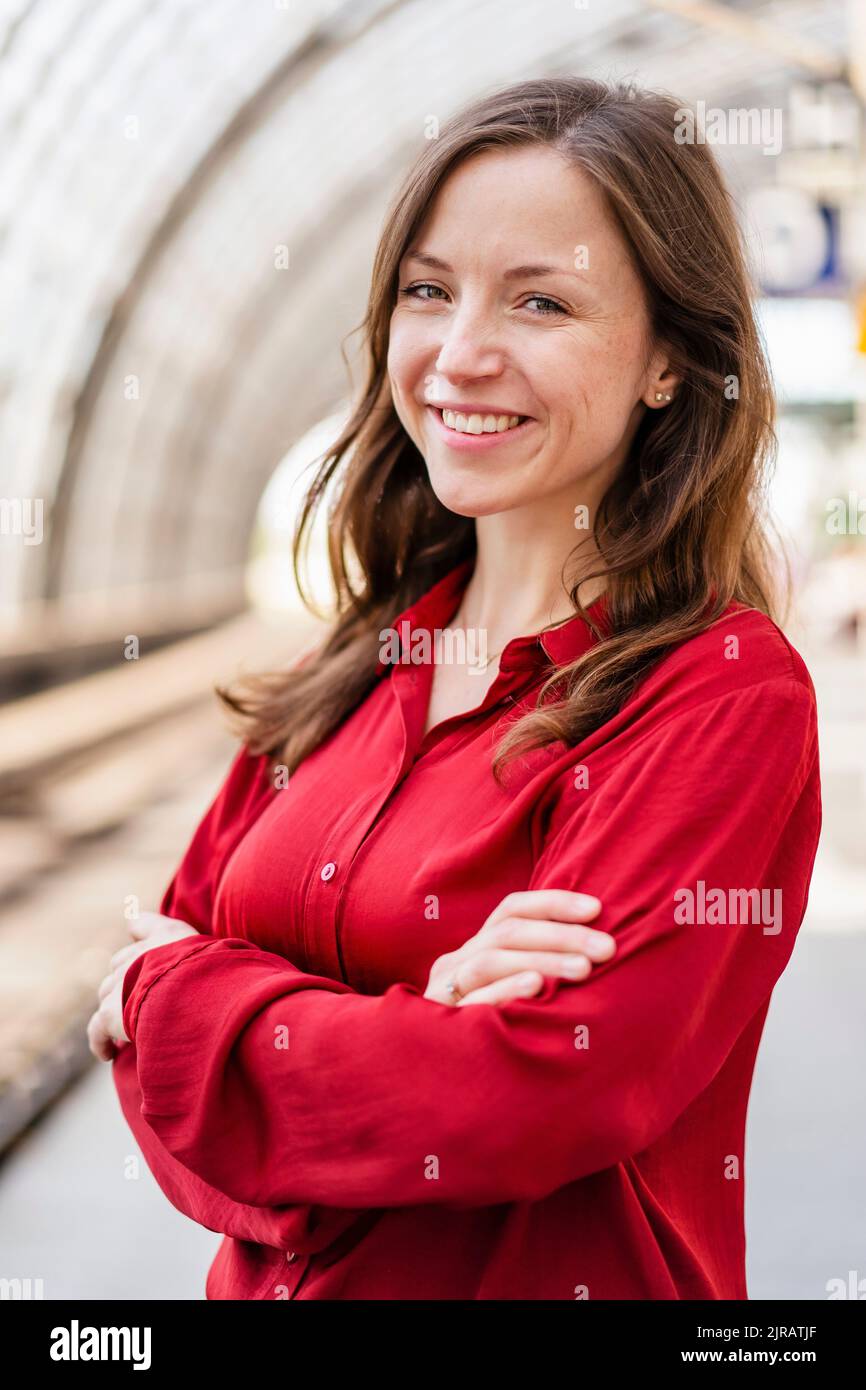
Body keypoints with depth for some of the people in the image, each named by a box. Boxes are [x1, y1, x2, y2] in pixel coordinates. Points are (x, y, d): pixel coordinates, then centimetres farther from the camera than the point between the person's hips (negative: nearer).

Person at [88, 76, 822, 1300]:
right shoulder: (361, 666, 1)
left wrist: (170, 991, -14)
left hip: (553, 1282, -5)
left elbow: (530, 1096, -24)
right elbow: (155, 977, -2)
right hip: (274, 1278, 5)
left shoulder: (726, 695, -17)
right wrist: (422, 1015, -20)